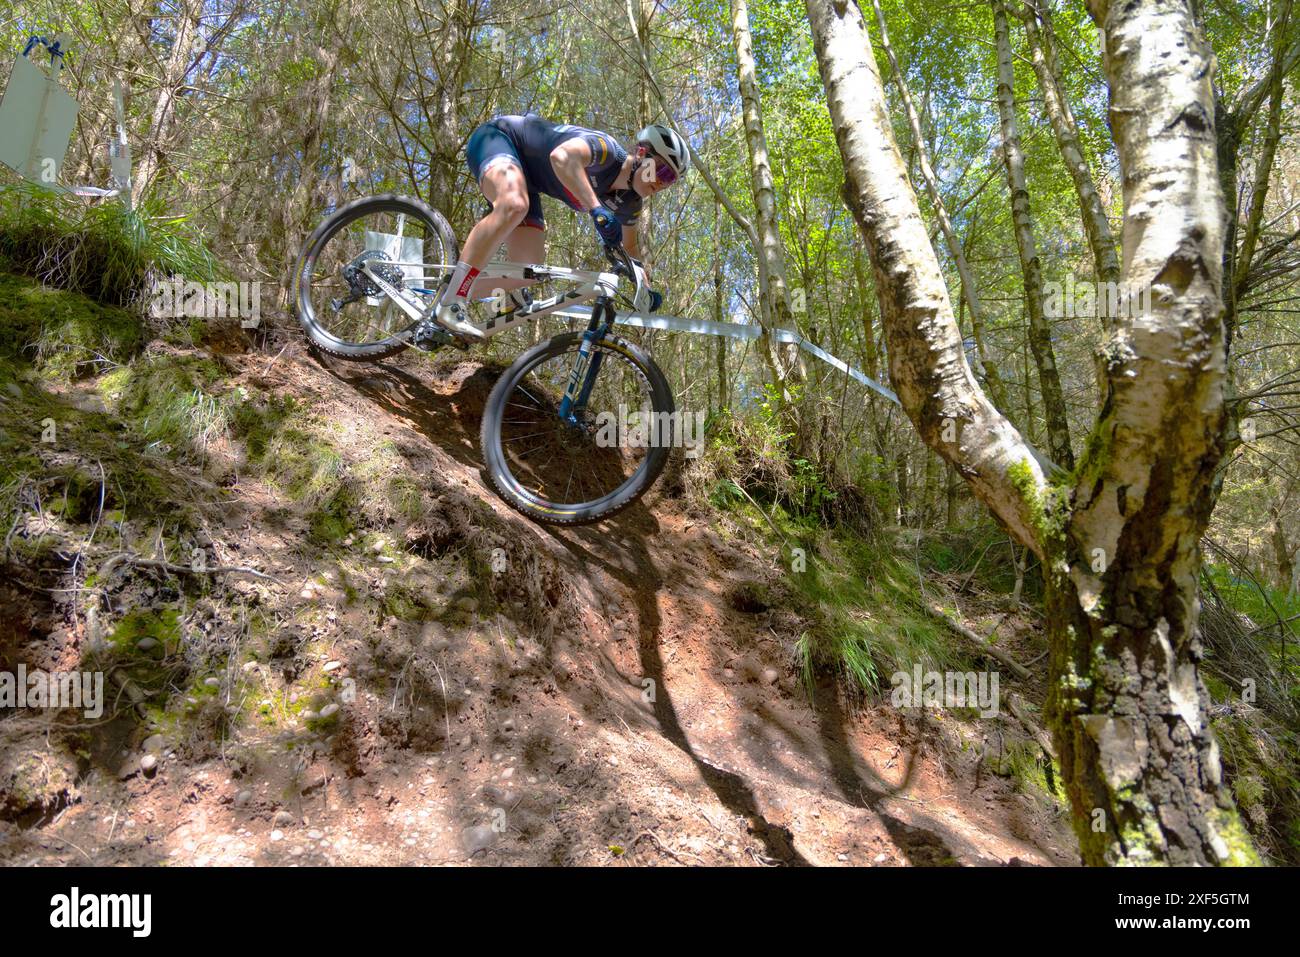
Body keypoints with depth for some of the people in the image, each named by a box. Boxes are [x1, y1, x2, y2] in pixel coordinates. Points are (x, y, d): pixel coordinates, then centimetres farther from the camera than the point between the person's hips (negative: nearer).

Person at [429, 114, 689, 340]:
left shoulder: (630, 201, -4)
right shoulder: (606, 149, -29)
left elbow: (630, 245, 13)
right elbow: (562, 156, -49)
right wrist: (597, 209, -57)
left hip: (527, 177, 8)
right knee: (514, 206, -40)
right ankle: (449, 305, -37)